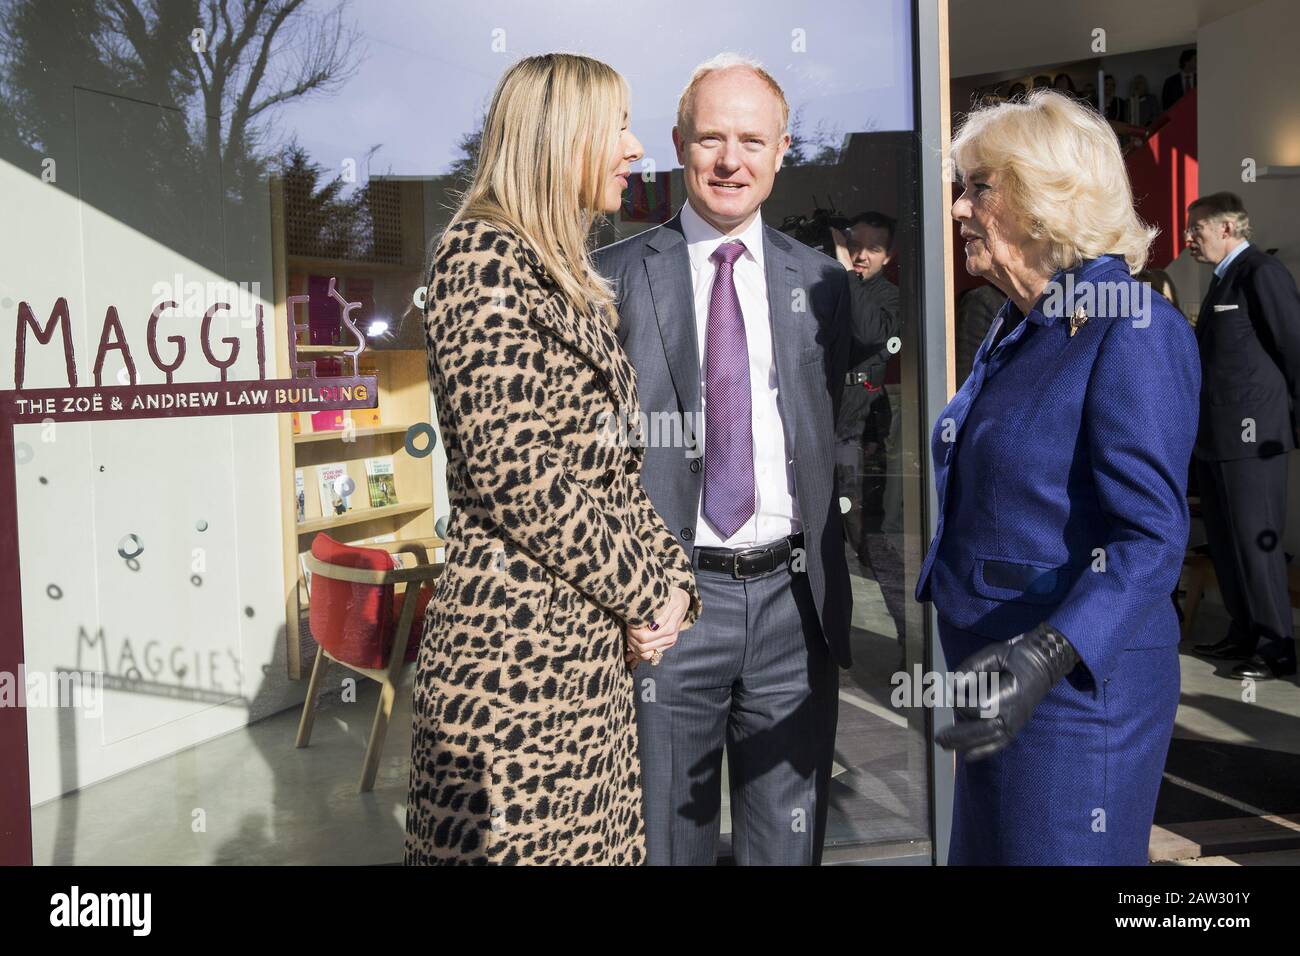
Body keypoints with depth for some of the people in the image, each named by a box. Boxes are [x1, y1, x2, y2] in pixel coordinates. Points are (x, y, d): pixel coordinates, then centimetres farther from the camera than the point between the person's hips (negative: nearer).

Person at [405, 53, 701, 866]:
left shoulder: (574, 278, 17)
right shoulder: (485, 256, -11)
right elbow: (516, 472, -19)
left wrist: (672, 575, 4)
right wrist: (642, 594, -10)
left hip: (591, 643, 9)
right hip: (517, 649, -9)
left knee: (589, 842, 14)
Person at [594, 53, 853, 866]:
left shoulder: (821, 282, 9)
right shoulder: (617, 276, 0)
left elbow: (825, 439, 14)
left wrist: (827, 590, 11)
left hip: (792, 598, 3)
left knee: (789, 842, 16)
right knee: (666, 839, 13)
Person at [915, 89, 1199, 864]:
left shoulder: (1133, 331, -16)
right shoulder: (1015, 331, 10)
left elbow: (1151, 538, -23)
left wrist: (1048, 656, -35)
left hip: (1076, 687, -8)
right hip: (993, 677, 8)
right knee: (983, 849, 20)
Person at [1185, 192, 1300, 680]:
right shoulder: (1223, 278, 16)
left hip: (1251, 435, -9)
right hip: (1216, 436, 10)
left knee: (1256, 543, -3)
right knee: (1224, 542, 14)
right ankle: (1243, 634, 25)